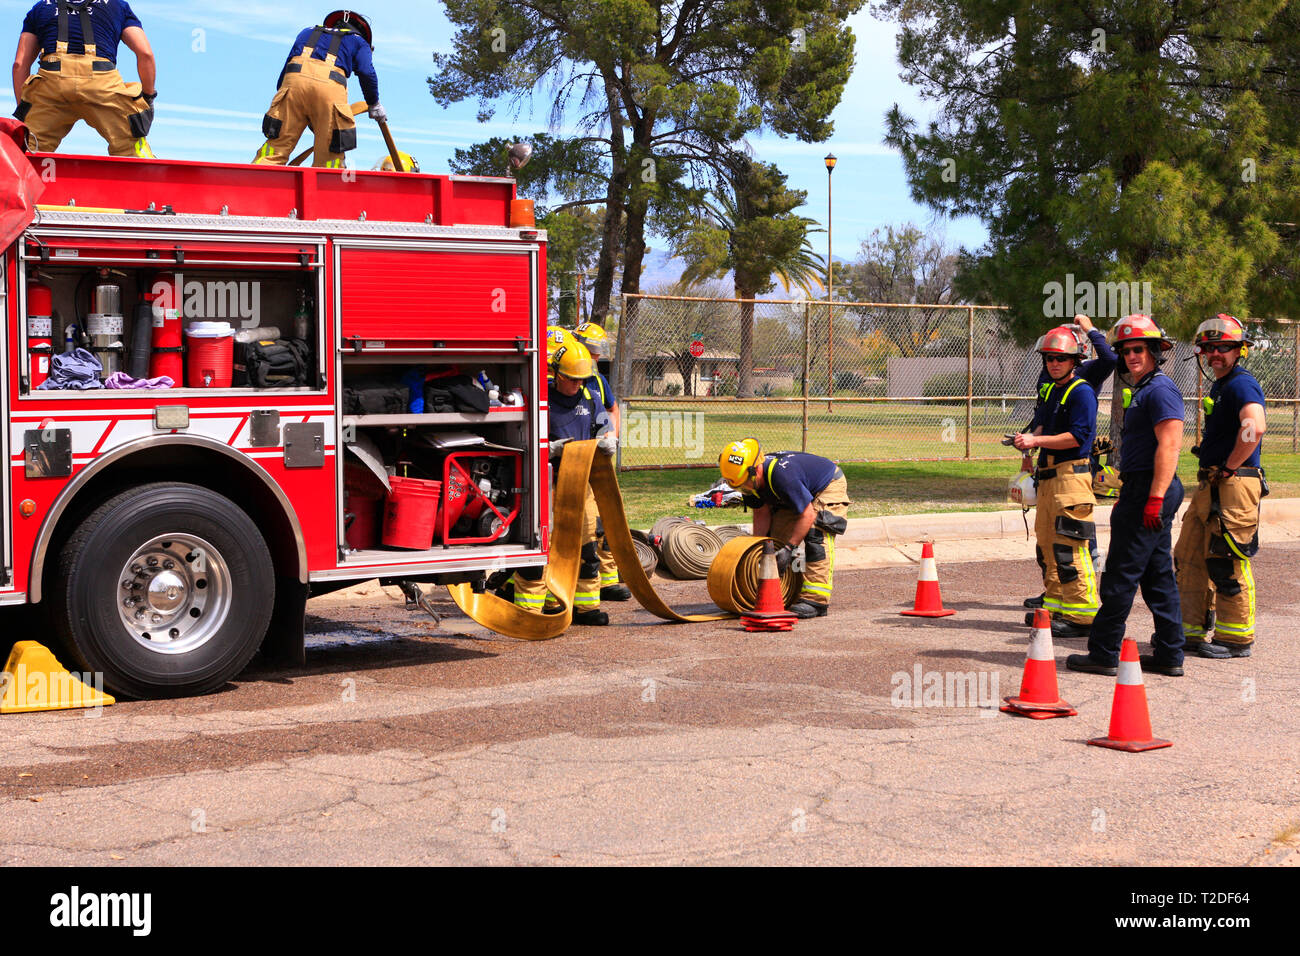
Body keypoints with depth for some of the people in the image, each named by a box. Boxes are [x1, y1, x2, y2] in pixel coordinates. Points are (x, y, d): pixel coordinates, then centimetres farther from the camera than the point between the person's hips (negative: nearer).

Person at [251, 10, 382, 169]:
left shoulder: (307, 33, 39)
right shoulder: (358, 41, 30)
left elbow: (285, 70, 32)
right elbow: (367, 73, 12)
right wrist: (374, 105, 23)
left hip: (295, 79, 2)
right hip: (331, 85, -2)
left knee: (277, 146, -2)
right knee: (329, 155, 0)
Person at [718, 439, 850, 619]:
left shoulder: (781, 475, -41)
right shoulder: (752, 480, -15)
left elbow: (807, 515, -34)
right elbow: (762, 514, -2)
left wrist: (789, 548, -31)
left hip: (829, 487, -9)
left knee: (816, 535, -24)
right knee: (779, 537, 0)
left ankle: (815, 600, -26)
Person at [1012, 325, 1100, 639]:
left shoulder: (1081, 392, -9)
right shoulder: (1051, 390, 19)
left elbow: (1078, 436, -18)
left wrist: (1037, 441, -17)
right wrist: (1029, 438, -1)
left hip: (1071, 473, -10)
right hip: (1049, 474, 10)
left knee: (1069, 547, -12)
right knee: (1047, 543, 14)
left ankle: (1082, 615, -9)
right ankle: (1056, 605, 25)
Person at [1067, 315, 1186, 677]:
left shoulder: (1160, 390, -13)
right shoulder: (1142, 390, 19)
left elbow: (1169, 446, -22)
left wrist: (1155, 498, -26)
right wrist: (1128, 495, 24)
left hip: (1150, 491, -11)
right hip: (1142, 491, 11)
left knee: (1121, 575, -5)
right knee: (1158, 575, 12)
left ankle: (1104, 653, 0)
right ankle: (1169, 655, 16)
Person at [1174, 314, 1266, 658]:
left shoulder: (1241, 384, -12)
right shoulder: (1219, 386, 19)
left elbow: (1254, 427, -30)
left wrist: (1228, 469, -20)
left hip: (1233, 487, -10)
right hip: (1210, 487, 10)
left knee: (1227, 565, -6)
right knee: (1189, 558, 12)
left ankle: (1236, 639, 3)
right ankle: (1191, 630, 20)